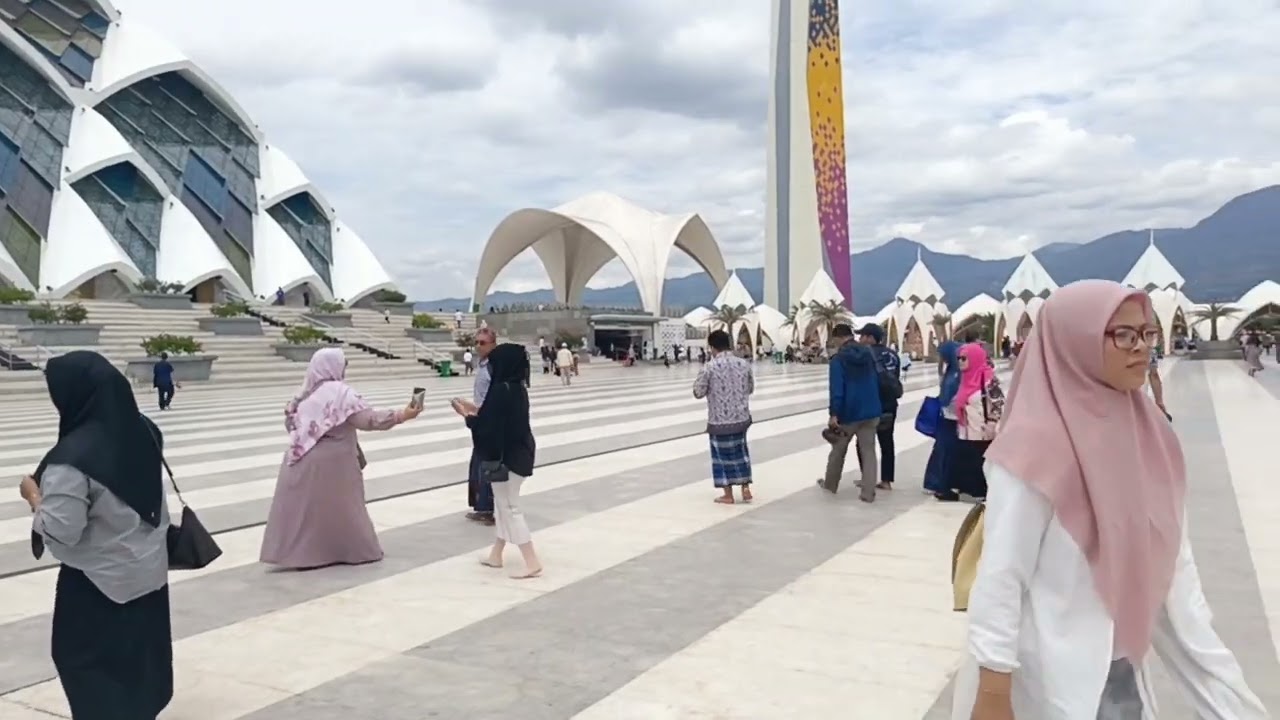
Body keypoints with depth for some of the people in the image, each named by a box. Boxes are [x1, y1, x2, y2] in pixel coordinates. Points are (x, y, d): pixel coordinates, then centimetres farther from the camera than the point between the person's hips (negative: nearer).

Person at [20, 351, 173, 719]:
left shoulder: (72, 459, -27)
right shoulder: (141, 431, -5)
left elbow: (60, 533, -22)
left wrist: (34, 495, -9)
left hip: (100, 580, -7)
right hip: (149, 567, 7)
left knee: (82, 656, 13)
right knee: (141, 650, 23)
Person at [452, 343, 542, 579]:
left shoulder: (501, 390, -22)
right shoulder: (517, 388, 6)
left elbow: (489, 426, -22)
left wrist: (468, 416, -5)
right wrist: (477, 410, 14)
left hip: (506, 457, -10)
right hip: (519, 453, 10)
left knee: (510, 509, -2)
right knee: (503, 506, 20)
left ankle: (532, 562, -1)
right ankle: (496, 554, 32)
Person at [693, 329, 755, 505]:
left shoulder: (708, 367, -15)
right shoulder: (744, 364, -3)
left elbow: (698, 393, -6)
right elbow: (751, 388, 9)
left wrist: (701, 376, 9)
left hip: (719, 420, -4)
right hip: (741, 417, 4)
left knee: (723, 454, 10)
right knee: (740, 451, 20)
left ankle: (728, 494, 17)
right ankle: (746, 488, 22)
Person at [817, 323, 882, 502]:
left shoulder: (839, 359, -11)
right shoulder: (868, 355, 7)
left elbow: (836, 389, -18)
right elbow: (876, 383, 14)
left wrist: (834, 414, -17)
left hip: (848, 413, -4)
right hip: (870, 411, 4)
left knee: (838, 450, 14)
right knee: (869, 451, 6)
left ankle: (830, 484, 31)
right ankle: (868, 492, 2)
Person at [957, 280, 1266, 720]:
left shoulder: (1148, 435, 1)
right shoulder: (1035, 446, -21)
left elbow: (1174, 566, 5)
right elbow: (1000, 578, -19)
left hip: (1125, 674, 7)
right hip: (1048, 683, -7)